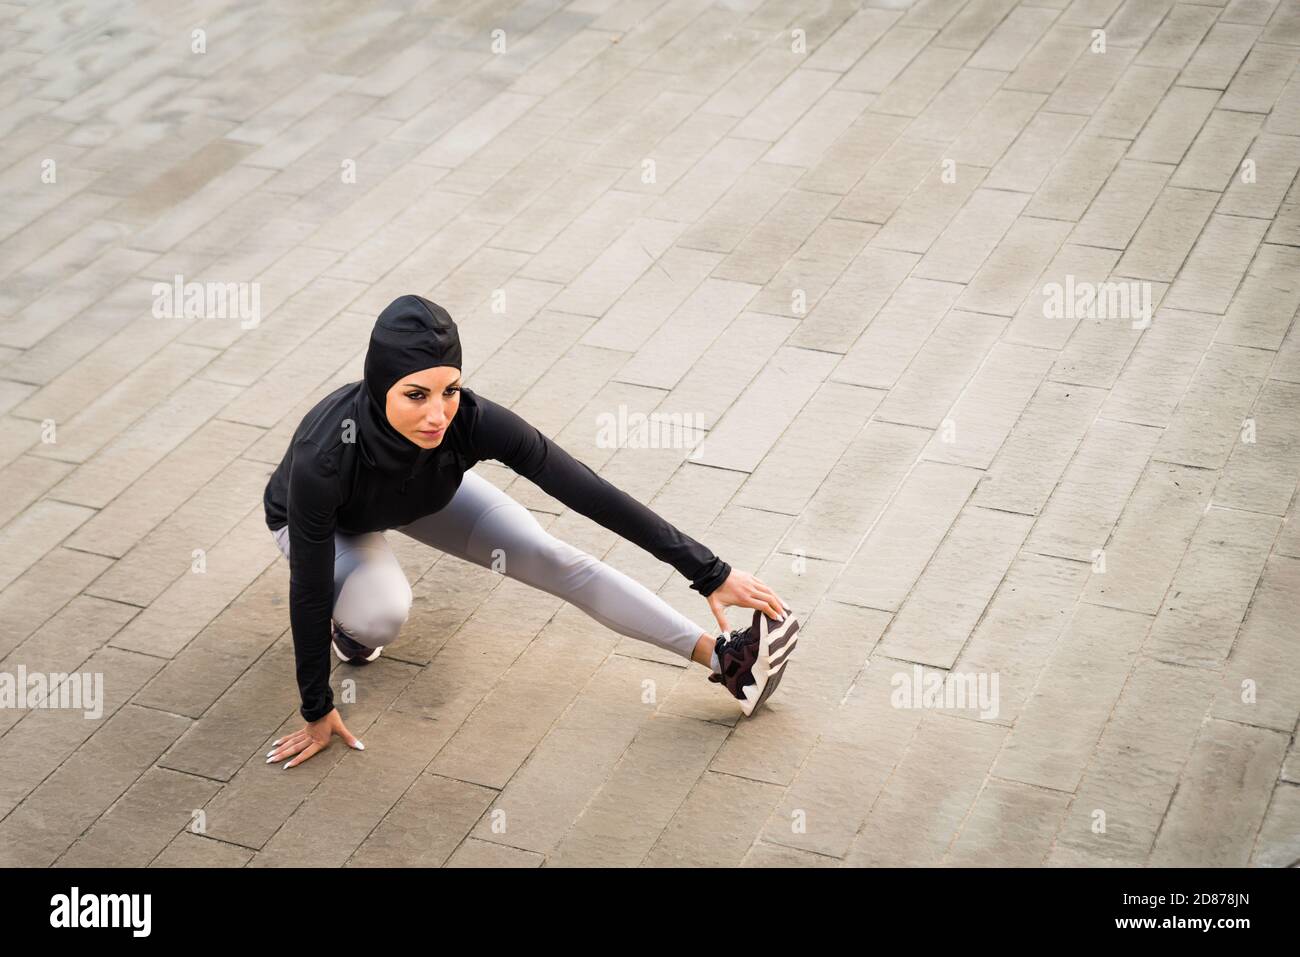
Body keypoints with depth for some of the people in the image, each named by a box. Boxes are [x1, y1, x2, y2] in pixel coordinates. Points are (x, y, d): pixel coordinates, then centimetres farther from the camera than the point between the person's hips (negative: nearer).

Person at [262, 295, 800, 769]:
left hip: (424, 493, 3)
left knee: (553, 559, -13)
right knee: (382, 613, -33)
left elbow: (589, 493, -34)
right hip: (320, 521, -2)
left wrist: (709, 573, -32)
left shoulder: (471, 420, -37)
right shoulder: (323, 457, -45)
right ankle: (351, 617, 4)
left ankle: (725, 659, -13)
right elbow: (309, 589, -33)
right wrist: (317, 712, -23)